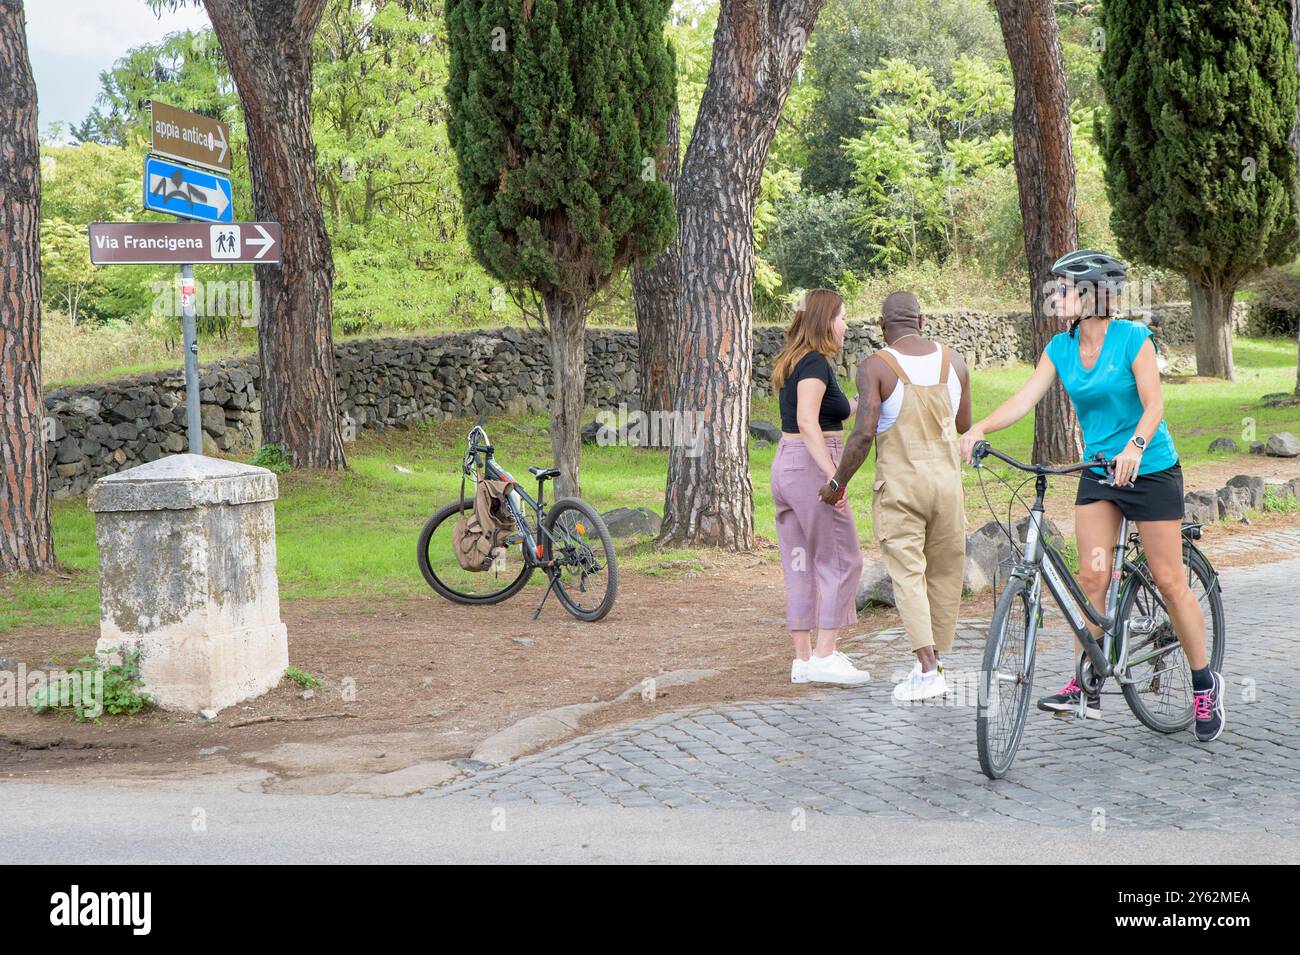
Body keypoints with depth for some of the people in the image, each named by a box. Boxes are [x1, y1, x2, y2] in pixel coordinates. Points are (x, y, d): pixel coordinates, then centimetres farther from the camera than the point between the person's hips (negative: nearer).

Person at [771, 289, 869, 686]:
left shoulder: (792, 362, 16)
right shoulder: (815, 363, -13)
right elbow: (807, 422, -24)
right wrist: (833, 475, -28)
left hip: (785, 465, 9)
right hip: (811, 466, -9)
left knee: (800, 565, 11)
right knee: (841, 561, -3)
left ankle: (803, 658, 14)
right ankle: (825, 656, -4)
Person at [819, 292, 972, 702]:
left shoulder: (875, 366, -8)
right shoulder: (952, 360, 5)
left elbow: (864, 433, -15)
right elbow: (963, 423, 14)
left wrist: (837, 482, -4)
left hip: (898, 483, -3)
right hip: (946, 476, 4)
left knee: (907, 572, -2)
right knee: (945, 571, 13)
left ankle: (926, 667, -14)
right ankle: (937, 660, 22)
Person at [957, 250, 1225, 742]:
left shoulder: (1133, 338, -14)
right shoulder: (1061, 347, 1)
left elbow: (1153, 404, -21)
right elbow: (1024, 398, -5)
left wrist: (1135, 447, -39)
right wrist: (978, 429, -21)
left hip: (1151, 470, -5)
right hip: (1098, 473, 5)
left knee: (1169, 582, -1)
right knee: (1092, 577, -4)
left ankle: (1204, 683, 13)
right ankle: (1085, 686, 0)